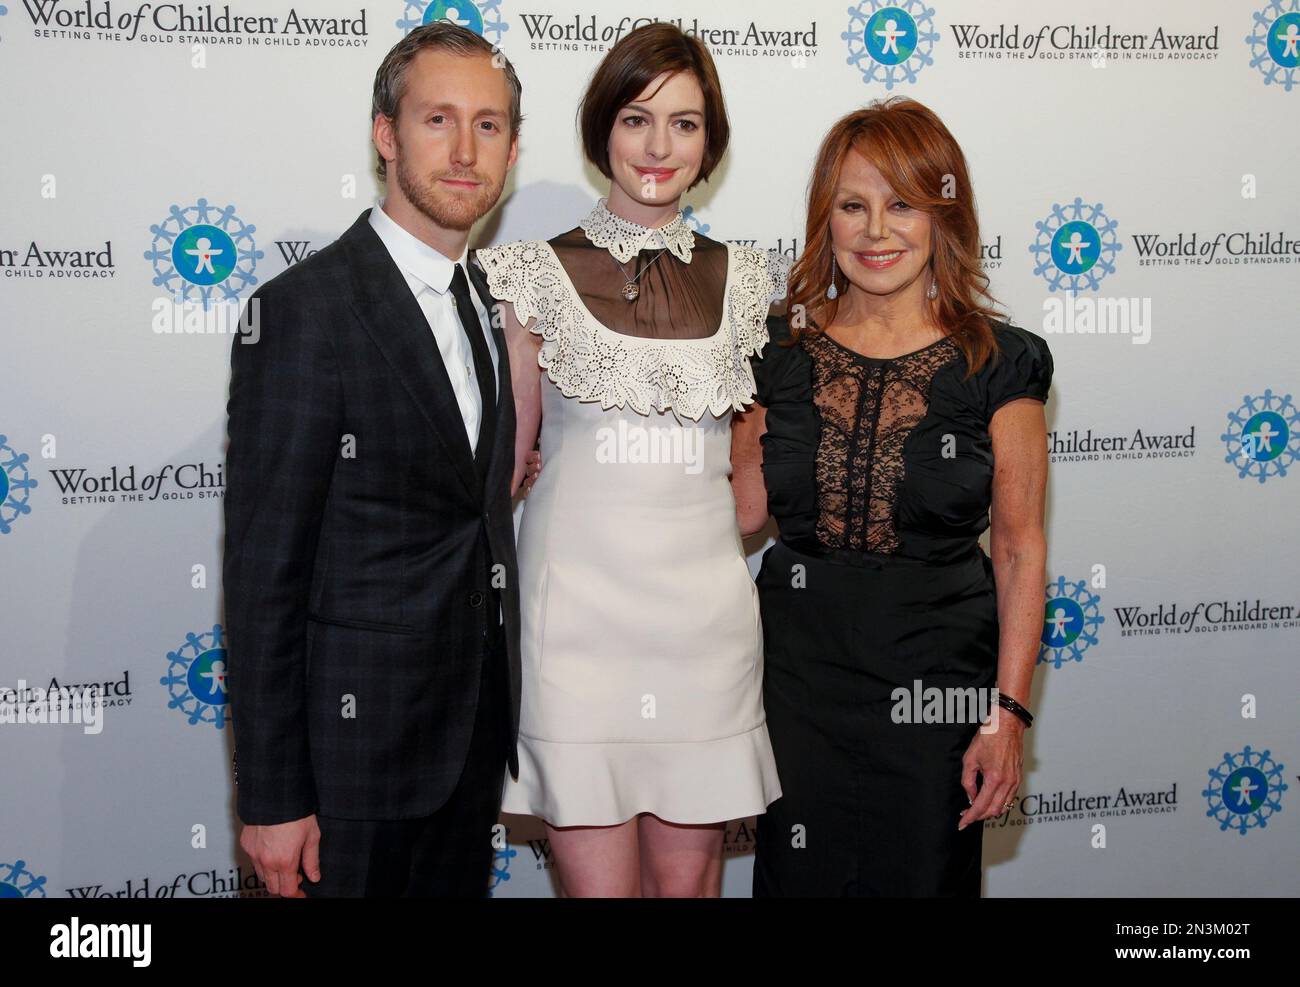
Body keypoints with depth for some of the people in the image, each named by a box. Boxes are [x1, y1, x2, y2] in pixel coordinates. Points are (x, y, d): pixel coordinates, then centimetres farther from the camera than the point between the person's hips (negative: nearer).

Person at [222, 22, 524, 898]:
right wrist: (272, 800, -16)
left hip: (478, 725, 7)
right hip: (360, 734, -7)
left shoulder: (486, 301, 8)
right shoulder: (305, 309, -16)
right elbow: (263, 570, -16)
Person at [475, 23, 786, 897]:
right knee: (601, 883, 2)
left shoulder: (746, 279, 9)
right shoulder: (539, 275, 1)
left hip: (705, 607, 3)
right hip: (580, 604, -2)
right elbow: (506, 458, 6)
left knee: (688, 878, 10)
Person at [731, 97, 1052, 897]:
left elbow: (1020, 550, -6)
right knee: (798, 876, 12)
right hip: (798, 672, 2)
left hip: (938, 678, -2)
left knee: (922, 874, 11)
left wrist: (1008, 713, -10)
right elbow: (743, 510, 5)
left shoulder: (998, 364, -6)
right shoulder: (782, 354, 1)